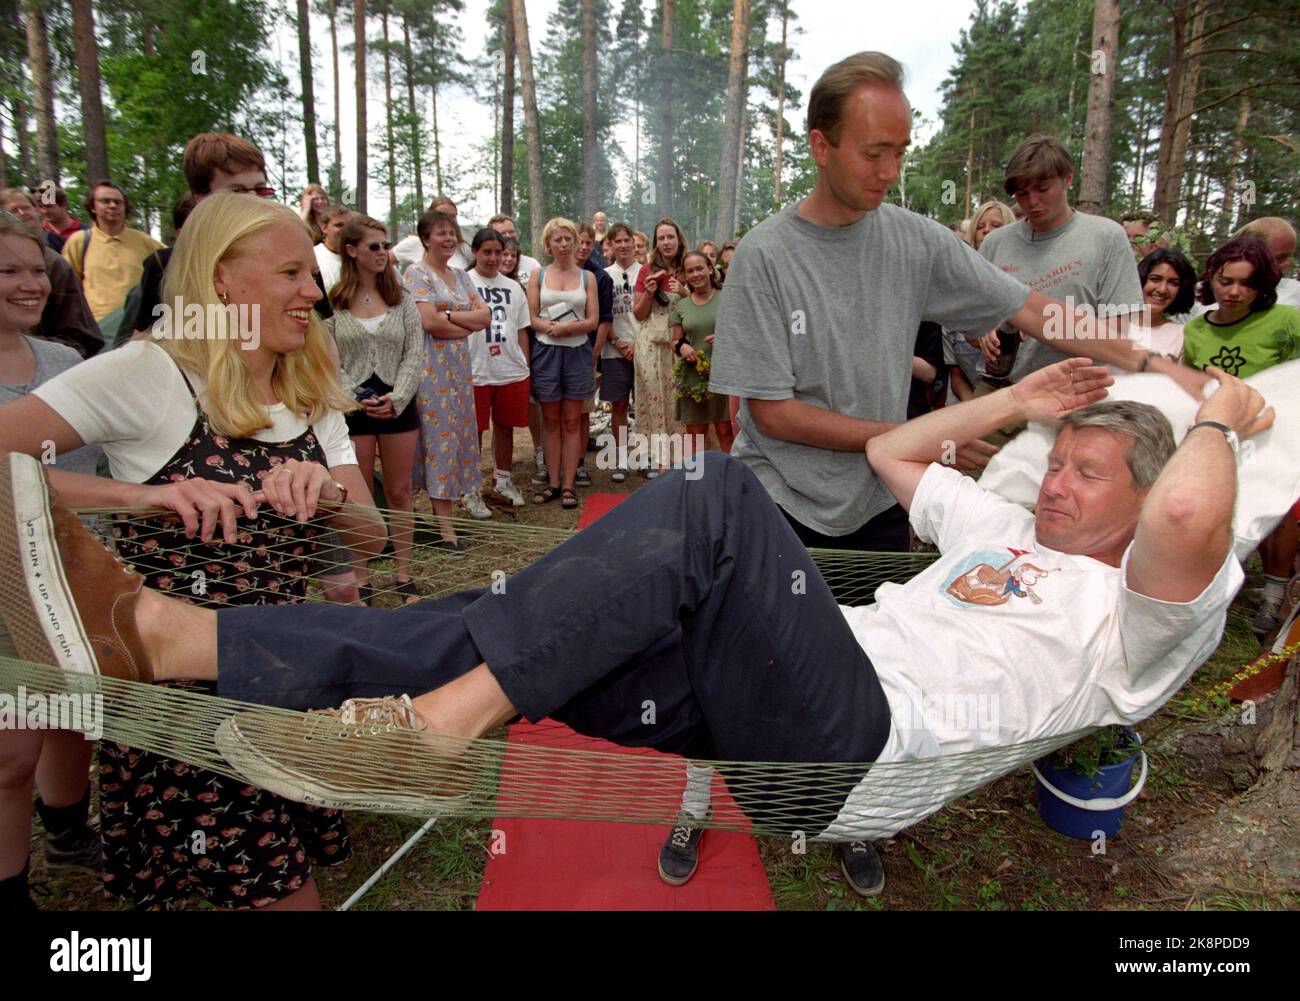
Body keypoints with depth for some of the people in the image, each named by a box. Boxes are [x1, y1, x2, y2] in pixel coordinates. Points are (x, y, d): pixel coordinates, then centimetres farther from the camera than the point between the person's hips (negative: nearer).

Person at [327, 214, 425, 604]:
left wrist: (396, 398, -11)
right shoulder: (332, 302, -1)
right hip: (352, 408, -2)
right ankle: (360, 581, 15)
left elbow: (414, 354, 1)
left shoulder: (401, 299, 5)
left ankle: (403, 576, 17)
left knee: (399, 492, 8)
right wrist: (356, 398, -13)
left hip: (398, 404, 2)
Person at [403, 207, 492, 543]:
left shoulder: (460, 275, 16)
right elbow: (429, 321, -16)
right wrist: (469, 324, -4)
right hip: (432, 366, -7)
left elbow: (485, 316, 6)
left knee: (460, 432, 9)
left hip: (460, 363, 7)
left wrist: (451, 315, -9)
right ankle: (445, 528, -4)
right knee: (440, 437, -7)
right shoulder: (416, 273, -4)